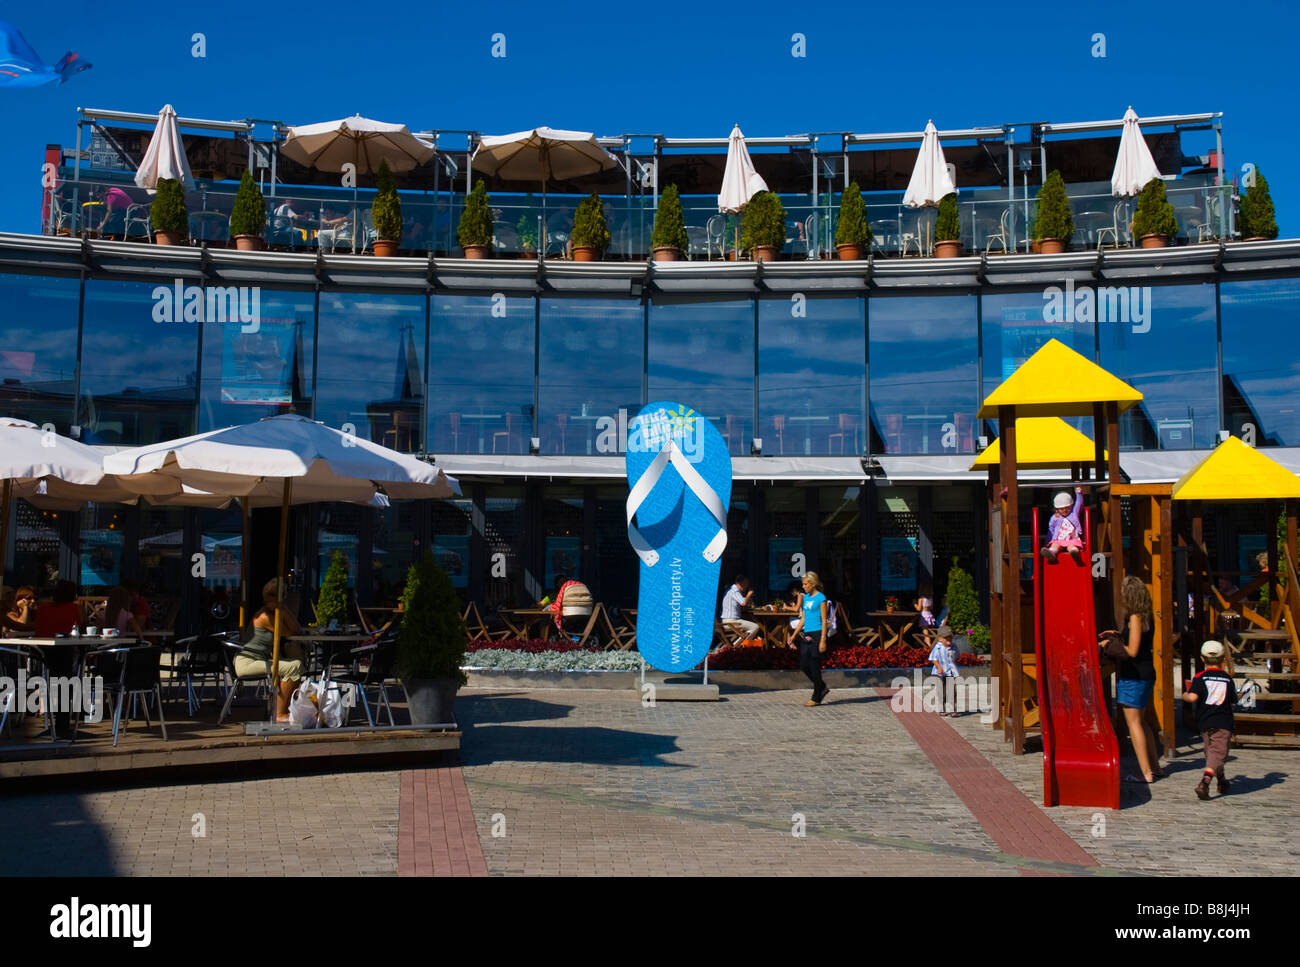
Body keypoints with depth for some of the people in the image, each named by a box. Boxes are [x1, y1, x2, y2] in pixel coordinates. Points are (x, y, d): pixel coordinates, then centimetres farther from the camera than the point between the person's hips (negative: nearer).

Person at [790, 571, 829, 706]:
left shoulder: (820, 598, -8)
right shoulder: (806, 597, 14)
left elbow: (824, 621, -10)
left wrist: (823, 640, -15)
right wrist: (795, 635, 15)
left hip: (817, 634, -8)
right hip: (806, 635, 8)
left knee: (814, 666, -3)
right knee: (804, 666, 6)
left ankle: (816, 698, 7)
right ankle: (822, 688, 26)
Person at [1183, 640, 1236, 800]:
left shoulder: (1200, 678, -3)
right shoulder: (1228, 679, 4)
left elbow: (1193, 697, -17)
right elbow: (1233, 701, 11)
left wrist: (1184, 695, 4)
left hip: (1204, 723, 1)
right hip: (1223, 723, -1)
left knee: (1211, 752, 19)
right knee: (1218, 754, -9)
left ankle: (1222, 781, 34)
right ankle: (1205, 780, -31)